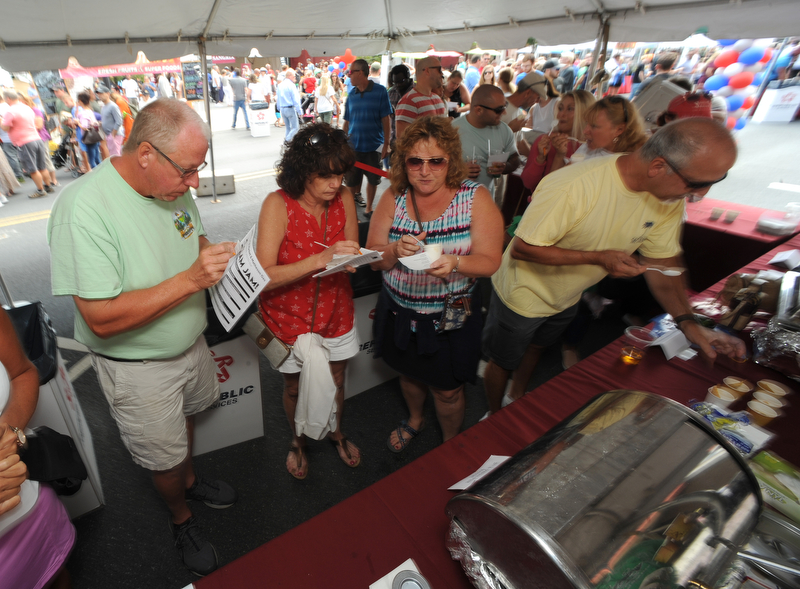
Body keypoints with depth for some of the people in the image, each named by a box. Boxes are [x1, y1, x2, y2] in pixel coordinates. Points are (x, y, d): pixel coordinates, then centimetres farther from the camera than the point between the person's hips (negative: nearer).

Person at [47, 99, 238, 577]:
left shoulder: (173, 188, -8)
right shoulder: (83, 206, -29)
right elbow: (102, 319, -31)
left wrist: (216, 254, -11)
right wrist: (190, 279, -36)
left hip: (191, 344, 6)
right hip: (138, 367, -6)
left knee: (186, 418, 29)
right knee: (164, 456, 16)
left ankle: (190, 478, 58)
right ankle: (181, 519, 46)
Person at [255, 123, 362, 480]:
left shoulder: (343, 198, -11)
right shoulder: (278, 205, -23)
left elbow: (351, 256, -1)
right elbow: (264, 276, -30)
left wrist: (353, 258, -26)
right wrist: (320, 259, -41)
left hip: (335, 312, 4)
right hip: (291, 316, -3)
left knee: (336, 379, 23)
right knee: (295, 386, 19)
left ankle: (335, 432, 55)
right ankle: (298, 442, 51)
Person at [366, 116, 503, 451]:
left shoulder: (475, 198, -13)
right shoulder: (394, 197, -6)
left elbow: (490, 261, -16)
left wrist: (455, 263, -36)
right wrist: (396, 251, -29)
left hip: (450, 314, -3)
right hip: (400, 311, 3)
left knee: (447, 388, 15)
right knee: (410, 373, 26)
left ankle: (451, 444, 48)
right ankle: (415, 420, 60)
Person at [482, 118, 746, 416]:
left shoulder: (670, 197, -13)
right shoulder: (571, 188, -37)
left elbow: (663, 261, -4)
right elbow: (521, 248, -30)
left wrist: (689, 323, -17)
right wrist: (598, 258, -34)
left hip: (567, 299, 6)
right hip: (523, 296, -6)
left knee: (534, 351, 27)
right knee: (504, 363, 14)